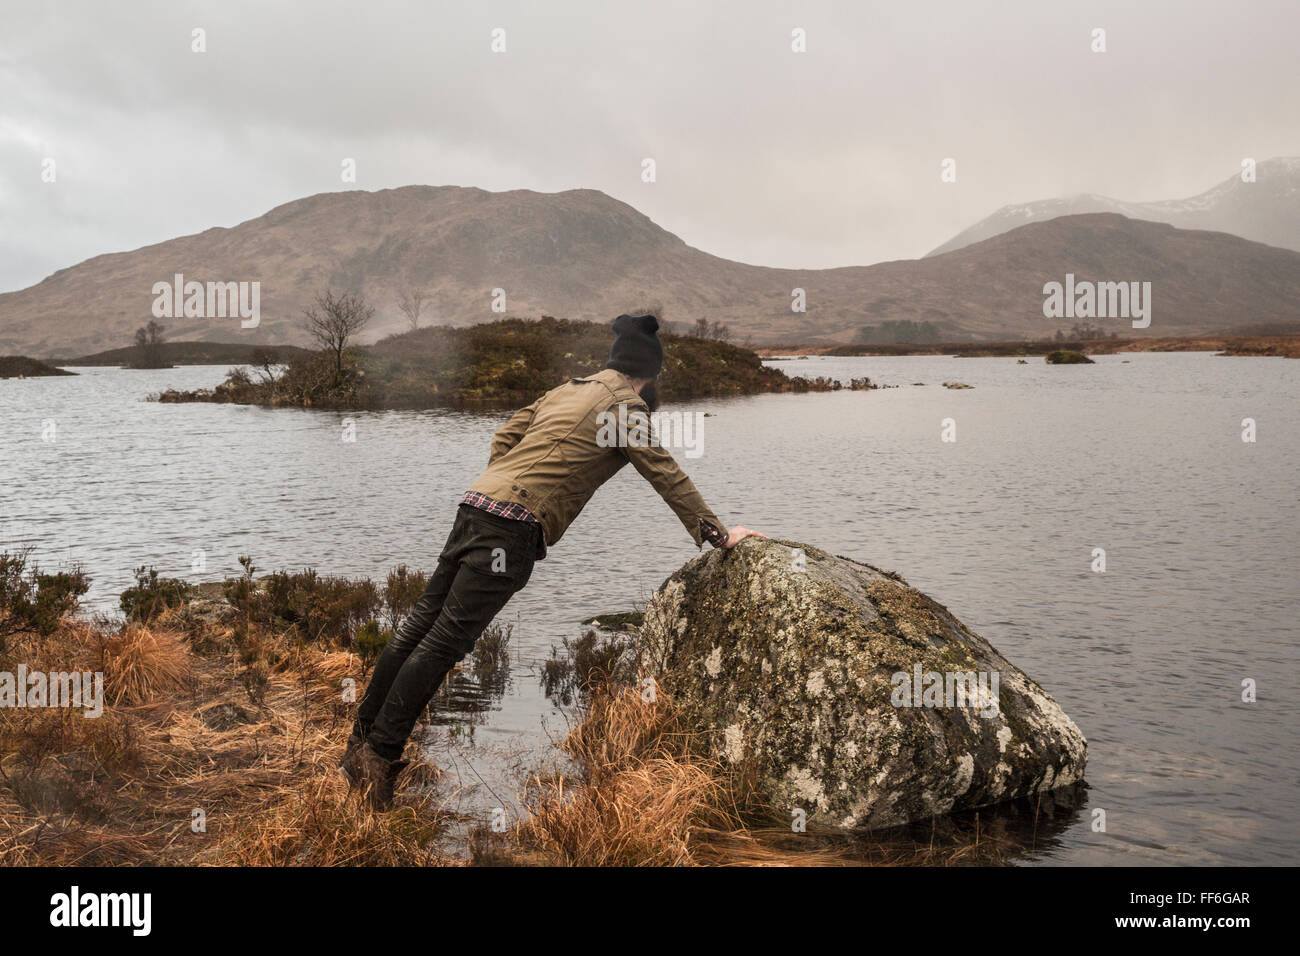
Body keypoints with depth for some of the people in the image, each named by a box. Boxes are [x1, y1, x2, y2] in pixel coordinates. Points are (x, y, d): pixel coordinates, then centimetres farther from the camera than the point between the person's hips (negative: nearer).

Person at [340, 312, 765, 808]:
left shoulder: (568, 389, 22)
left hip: (477, 502, 8)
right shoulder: (625, 404, 0)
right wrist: (718, 533, 9)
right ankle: (381, 754, -6)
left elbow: (507, 433, 22)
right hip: (514, 528, -8)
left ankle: (363, 736, 18)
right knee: (444, 640, -8)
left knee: (420, 625, 11)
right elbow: (666, 474, 2)